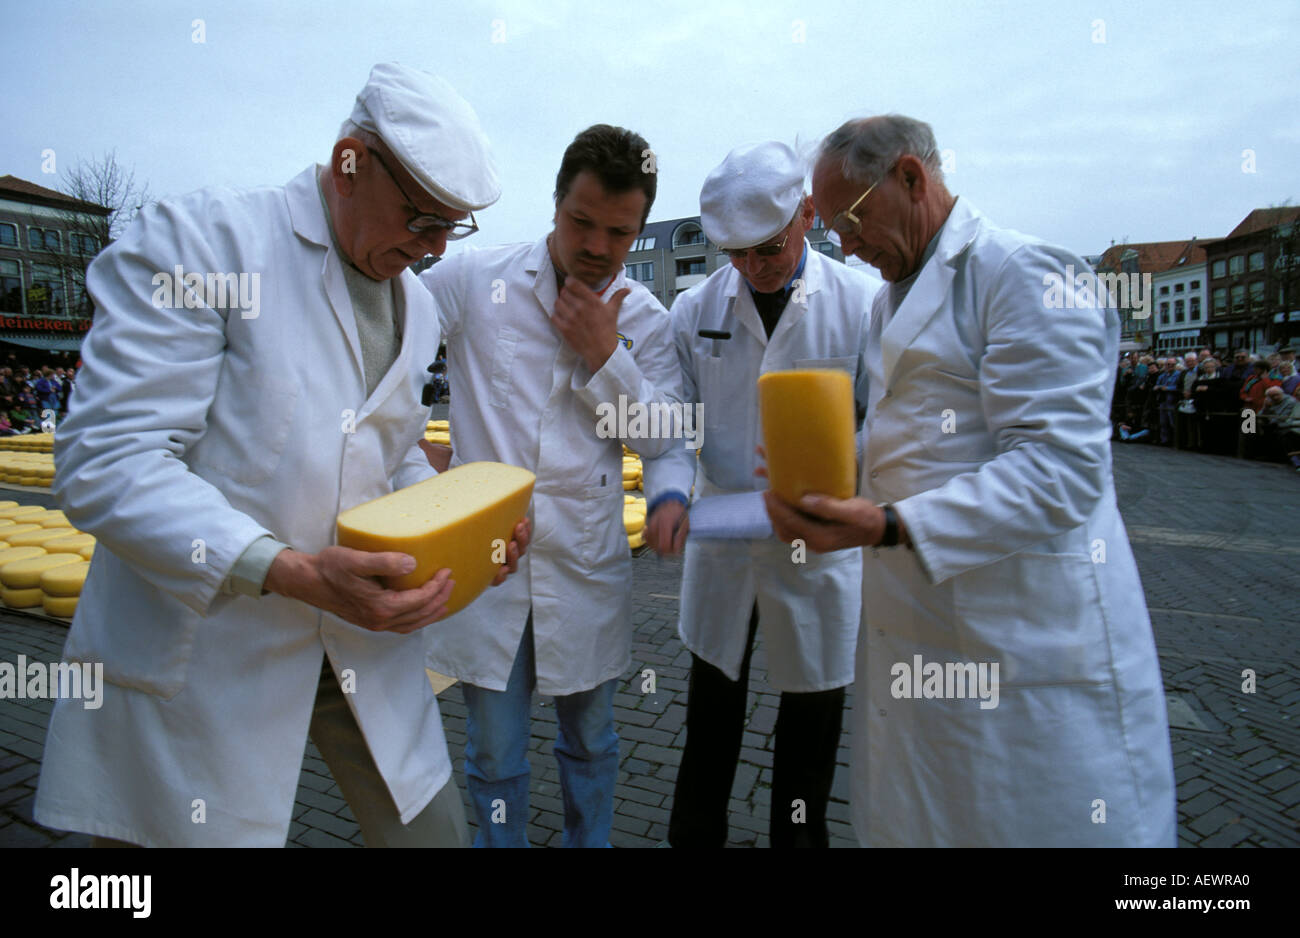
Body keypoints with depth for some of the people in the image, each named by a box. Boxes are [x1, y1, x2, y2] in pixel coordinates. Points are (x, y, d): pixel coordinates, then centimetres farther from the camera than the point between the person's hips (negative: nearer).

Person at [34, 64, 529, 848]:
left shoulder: (418, 307, 11)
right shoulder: (198, 237, -11)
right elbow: (105, 464, -18)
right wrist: (292, 573, -29)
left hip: (366, 648, 6)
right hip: (204, 658, -5)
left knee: (434, 829, 14)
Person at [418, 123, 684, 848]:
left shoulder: (645, 320, 2)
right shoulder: (472, 281, -3)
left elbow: (663, 438, -1)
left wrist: (604, 357, -12)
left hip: (587, 566, 2)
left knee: (591, 741, 19)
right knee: (495, 755, 11)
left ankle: (592, 843, 43)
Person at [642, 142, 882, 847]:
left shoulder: (864, 302, -8)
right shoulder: (694, 309, -1)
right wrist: (670, 493, -20)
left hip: (819, 550, -2)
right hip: (720, 544, 2)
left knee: (810, 726, 16)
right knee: (711, 715, 18)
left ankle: (798, 836, 40)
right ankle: (693, 837, 40)